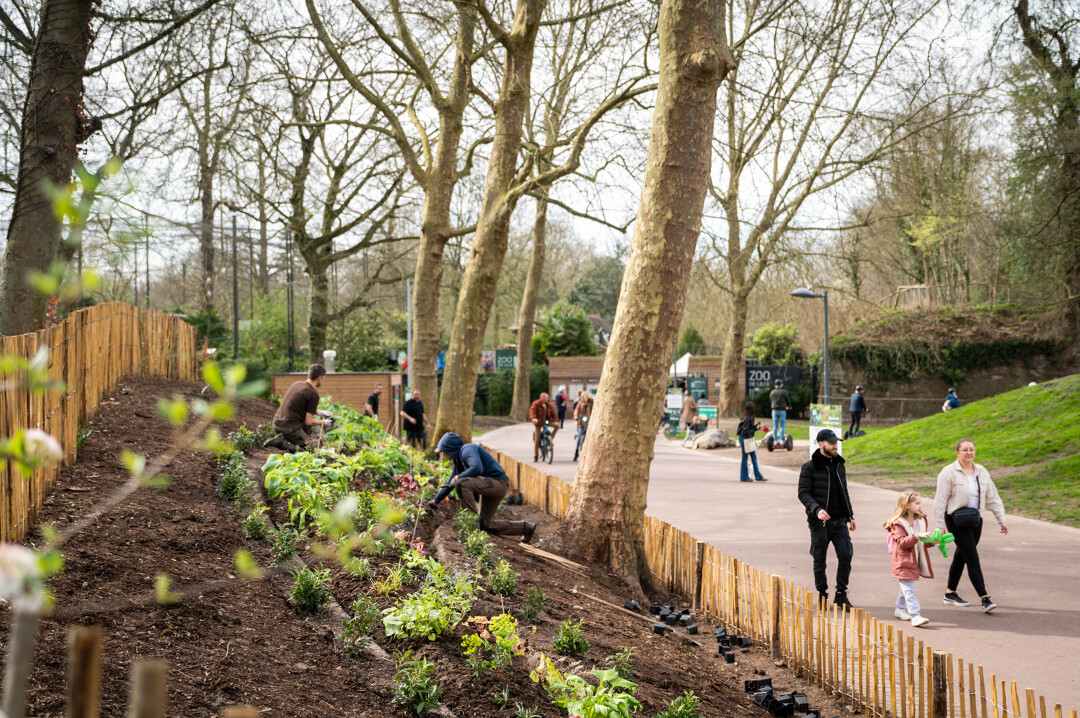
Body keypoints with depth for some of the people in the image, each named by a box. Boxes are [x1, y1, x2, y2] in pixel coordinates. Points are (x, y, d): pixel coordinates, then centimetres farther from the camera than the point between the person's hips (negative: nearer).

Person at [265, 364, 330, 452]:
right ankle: (281, 442, -12)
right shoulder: (313, 394, -12)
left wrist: (318, 412, 28)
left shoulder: (296, 384, 12)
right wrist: (323, 422, 7)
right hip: (290, 427, -8)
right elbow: (309, 422, -11)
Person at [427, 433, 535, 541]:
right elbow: (451, 483, 25)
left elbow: (477, 468, -31)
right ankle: (525, 527, 17)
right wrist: (435, 501, 24)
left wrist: (459, 477, -18)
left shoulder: (467, 450, -13)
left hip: (498, 483, -11)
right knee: (485, 525, 12)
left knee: (461, 483, -28)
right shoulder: (458, 460, 17)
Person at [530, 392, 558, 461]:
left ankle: (550, 440, -5)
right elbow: (532, 411, -23)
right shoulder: (536, 404, -9)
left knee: (556, 426, -20)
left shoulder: (548, 405, 5)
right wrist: (534, 418, -42)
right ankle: (535, 456, 5)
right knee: (537, 440, -4)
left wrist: (556, 420, -13)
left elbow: (553, 413, 4)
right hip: (538, 422, -4)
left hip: (546, 421, 4)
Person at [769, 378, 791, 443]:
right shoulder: (784, 392, -6)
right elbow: (788, 400, 2)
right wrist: (789, 407, 23)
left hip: (774, 410, 3)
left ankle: (775, 440, 3)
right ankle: (781, 440, -4)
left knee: (775, 426, 6)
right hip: (782, 410, -3)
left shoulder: (772, 392, 6)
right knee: (782, 426, 1)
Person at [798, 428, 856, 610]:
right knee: (819, 559, 4)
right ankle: (822, 596, 17)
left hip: (839, 520, 5)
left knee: (846, 555, -3)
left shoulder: (839, 465, 13)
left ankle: (841, 594, 11)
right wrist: (817, 509, -25)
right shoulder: (810, 467, -6)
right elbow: (803, 493, -10)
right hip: (820, 522, -5)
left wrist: (850, 516, 19)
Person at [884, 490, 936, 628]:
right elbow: (902, 542, -22)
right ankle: (915, 615, -15)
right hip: (904, 562, -7)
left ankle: (900, 609, 34)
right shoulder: (898, 523, -13)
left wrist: (932, 541, -4)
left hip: (916, 560, 7)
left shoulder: (921, 520, 10)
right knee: (909, 590, -10)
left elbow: (924, 543, 17)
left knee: (906, 587, 19)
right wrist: (917, 536, -32)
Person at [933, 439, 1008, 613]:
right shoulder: (949, 473, -10)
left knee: (961, 556, 15)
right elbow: (940, 501, -9)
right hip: (957, 521, -6)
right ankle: (985, 599, -13)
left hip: (975, 521, 6)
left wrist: (1002, 520, 5)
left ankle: (950, 594, 27)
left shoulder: (981, 472, 8)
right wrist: (940, 527, -12)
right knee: (973, 558, -11)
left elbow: (992, 497, 11)